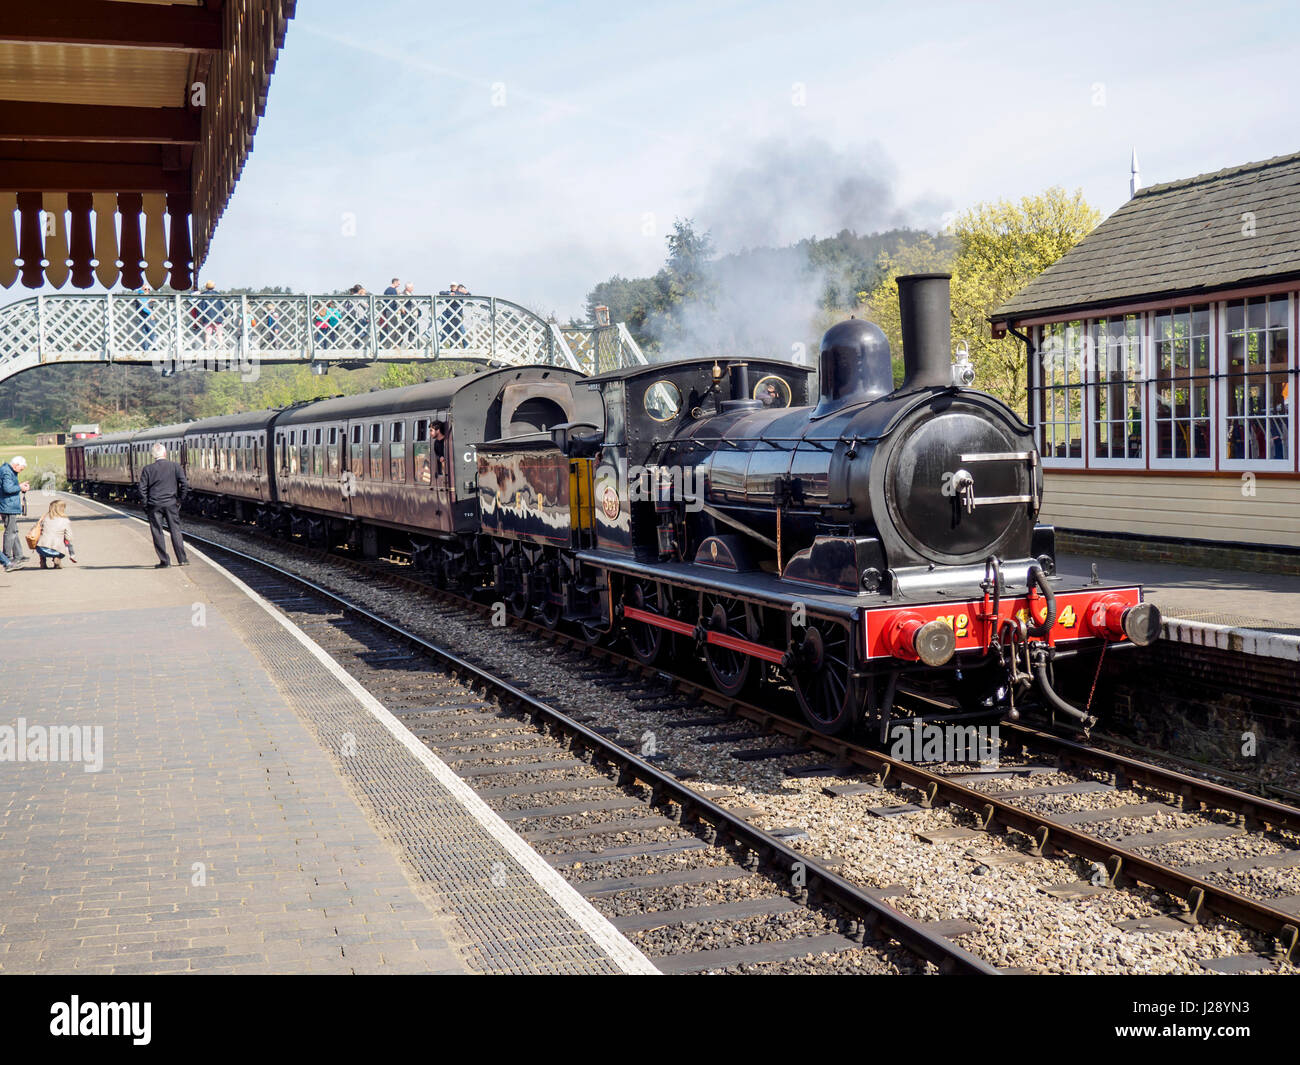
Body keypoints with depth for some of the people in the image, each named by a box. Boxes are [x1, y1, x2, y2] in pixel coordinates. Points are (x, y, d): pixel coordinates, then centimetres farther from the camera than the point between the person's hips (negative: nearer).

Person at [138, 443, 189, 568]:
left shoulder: (147, 469, -1)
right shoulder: (175, 466, 0)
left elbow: (142, 489, -3)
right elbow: (184, 484, -5)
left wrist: (146, 505, 5)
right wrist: (179, 499, 6)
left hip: (154, 505, -1)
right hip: (171, 504, 1)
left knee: (157, 533, 5)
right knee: (176, 530, 9)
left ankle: (164, 561, 5)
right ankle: (182, 559, 8)